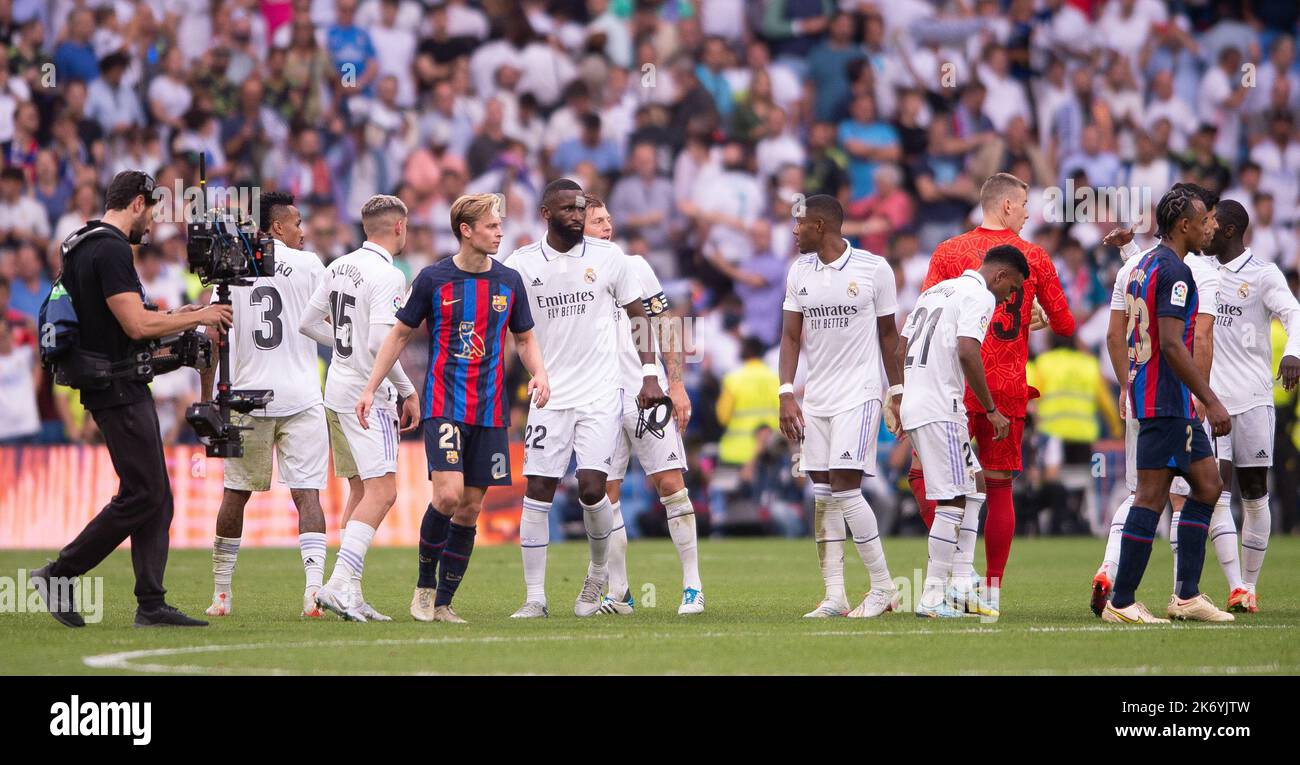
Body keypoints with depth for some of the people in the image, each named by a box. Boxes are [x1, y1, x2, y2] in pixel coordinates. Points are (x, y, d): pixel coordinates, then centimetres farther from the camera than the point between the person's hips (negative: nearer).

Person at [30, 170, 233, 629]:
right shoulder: (112, 251, -16)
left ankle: (151, 604, 5)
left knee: (156, 499, 8)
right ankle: (59, 575, -1)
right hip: (120, 392, -10)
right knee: (142, 496, -8)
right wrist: (198, 317, -9)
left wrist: (172, 318, 19)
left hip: (123, 392, 10)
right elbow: (137, 325, -22)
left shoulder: (82, 248, 16)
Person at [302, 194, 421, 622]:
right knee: (381, 492, -10)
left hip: (336, 393, 9)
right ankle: (340, 583, -21)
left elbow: (308, 323, 16)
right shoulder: (387, 276, -15)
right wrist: (409, 393, -13)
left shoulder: (339, 267, 10)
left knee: (360, 490, 14)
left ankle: (350, 593, 12)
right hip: (367, 394, -9)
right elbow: (380, 344, -22)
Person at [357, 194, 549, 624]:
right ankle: (425, 585, 1)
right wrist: (370, 389, 3)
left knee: (470, 508, 3)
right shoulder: (433, 279, -2)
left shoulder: (508, 282, 7)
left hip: (490, 411, 4)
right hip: (443, 406, -4)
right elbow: (400, 334, 8)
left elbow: (525, 339, 18)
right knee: (448, 494, -20)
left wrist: (538, 374, -2)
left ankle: (443, 603, 12)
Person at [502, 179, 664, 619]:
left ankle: (598, 574, 16)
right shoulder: (521, 264, 1)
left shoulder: (607, 257, 1)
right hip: (549, 395, 1)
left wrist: (649, 374, 3)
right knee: (538, 492, -3)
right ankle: (535, 598, 3)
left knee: (592, 489, -11)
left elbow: (638, 315, 9)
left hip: (599, 395, -1)